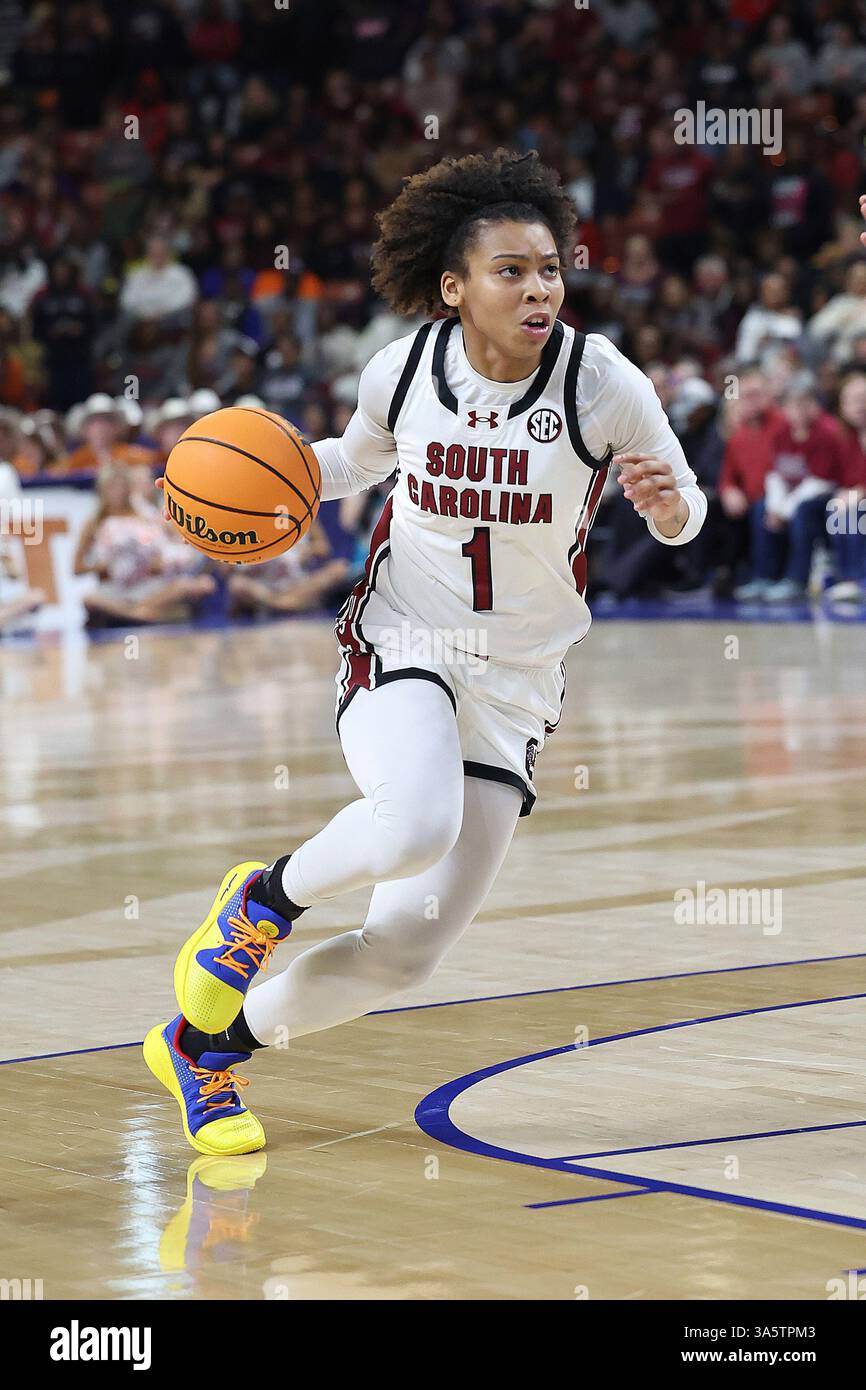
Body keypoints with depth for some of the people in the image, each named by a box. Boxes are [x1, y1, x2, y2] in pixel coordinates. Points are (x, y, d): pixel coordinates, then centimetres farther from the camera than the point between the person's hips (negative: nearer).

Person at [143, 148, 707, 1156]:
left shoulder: (604, 383, -11)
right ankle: (264, 897, -3)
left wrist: (667, 503, -22)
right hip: (398, 650, -1)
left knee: (405, 953, 0)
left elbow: (681, 519, 2)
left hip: (513, 686, 1)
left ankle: (205, 1047, 24)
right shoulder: (401, 370, -6)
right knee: (416, 826, -36)